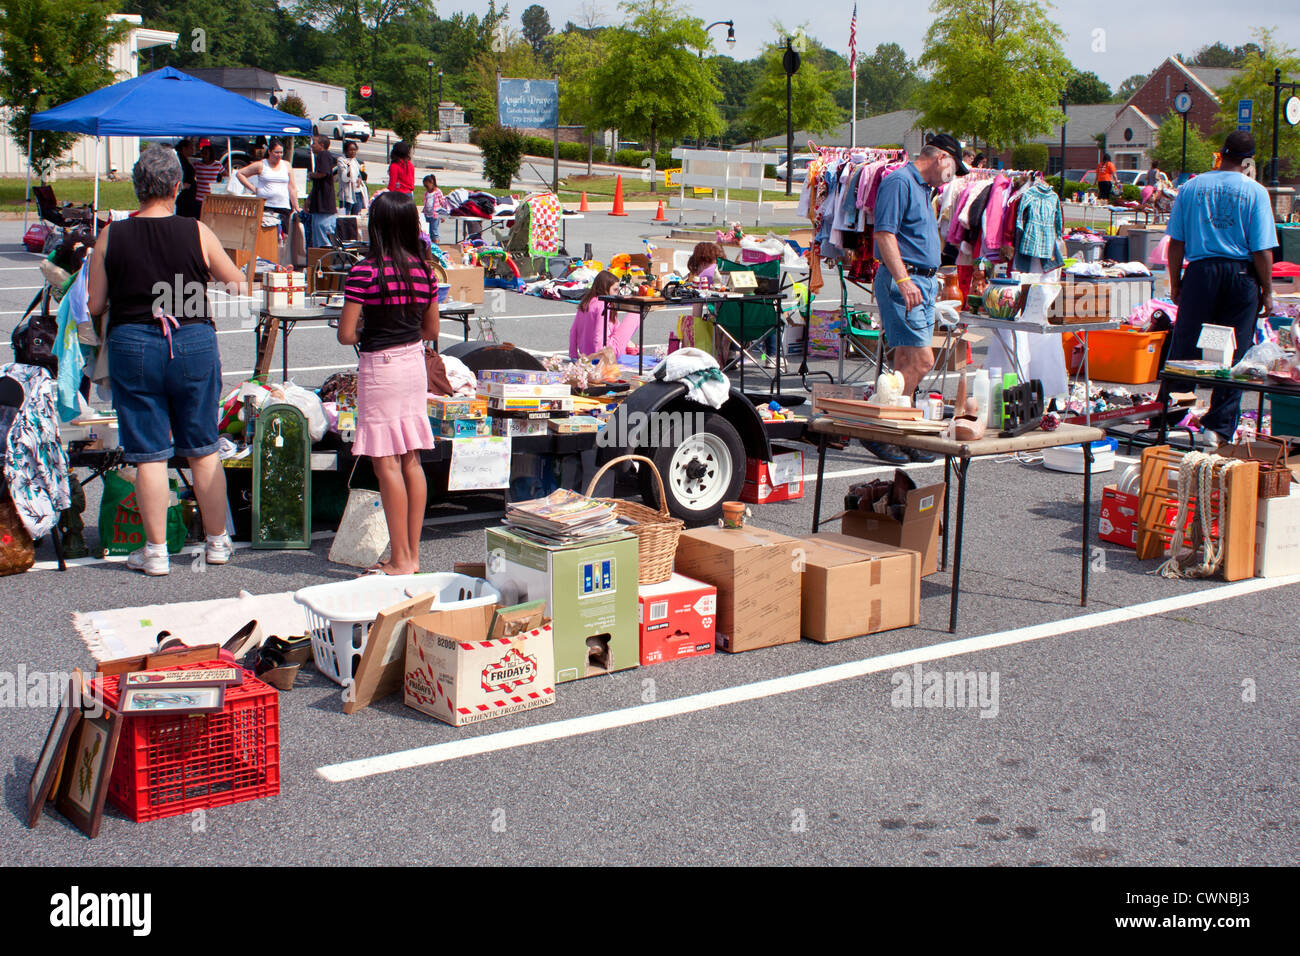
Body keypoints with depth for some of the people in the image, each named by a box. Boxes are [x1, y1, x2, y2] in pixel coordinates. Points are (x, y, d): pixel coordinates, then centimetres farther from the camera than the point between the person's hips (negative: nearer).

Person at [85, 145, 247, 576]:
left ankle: (156, 551, 9)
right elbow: (237, 282, 7)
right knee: (203, 450, 12)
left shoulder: (112, 237, -4)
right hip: (194, 343, 1)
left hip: (132, 346, 0)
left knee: (149, 454, 5)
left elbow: (95, 306, 2)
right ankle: (217, 541, 22)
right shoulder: (197, 234, -6)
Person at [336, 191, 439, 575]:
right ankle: (413, 554, 16)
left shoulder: (365, 271, -15)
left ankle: (400, 560, 1)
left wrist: (362, 333, 6)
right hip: (414, 362, 7)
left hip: (379, 367, -7)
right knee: (411, 460, 11)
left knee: (387, 463, -2)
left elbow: (345, 334, -15)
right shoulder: (423, 270, 3)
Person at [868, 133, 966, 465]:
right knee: (921, 360, -14)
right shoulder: (899, 182, -10)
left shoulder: (922, 188, 21)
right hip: (902, 281, -10)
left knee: (907, 362, 9)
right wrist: (903, 280, -25)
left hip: (923, 282, 10)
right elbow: (884, 234, -19)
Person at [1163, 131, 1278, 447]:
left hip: (1200, 272, 2)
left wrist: (1175, 282, 13)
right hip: (1241, 275, -2)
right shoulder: (1255, 192, -4)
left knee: (1184, 349, 8)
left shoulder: (1192, 187, 2)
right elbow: (1262, 249, -6)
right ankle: (1219, 427, 7)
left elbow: (1176, 241, 4)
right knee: (1235, 355, 5)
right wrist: (1267, 291, 3)